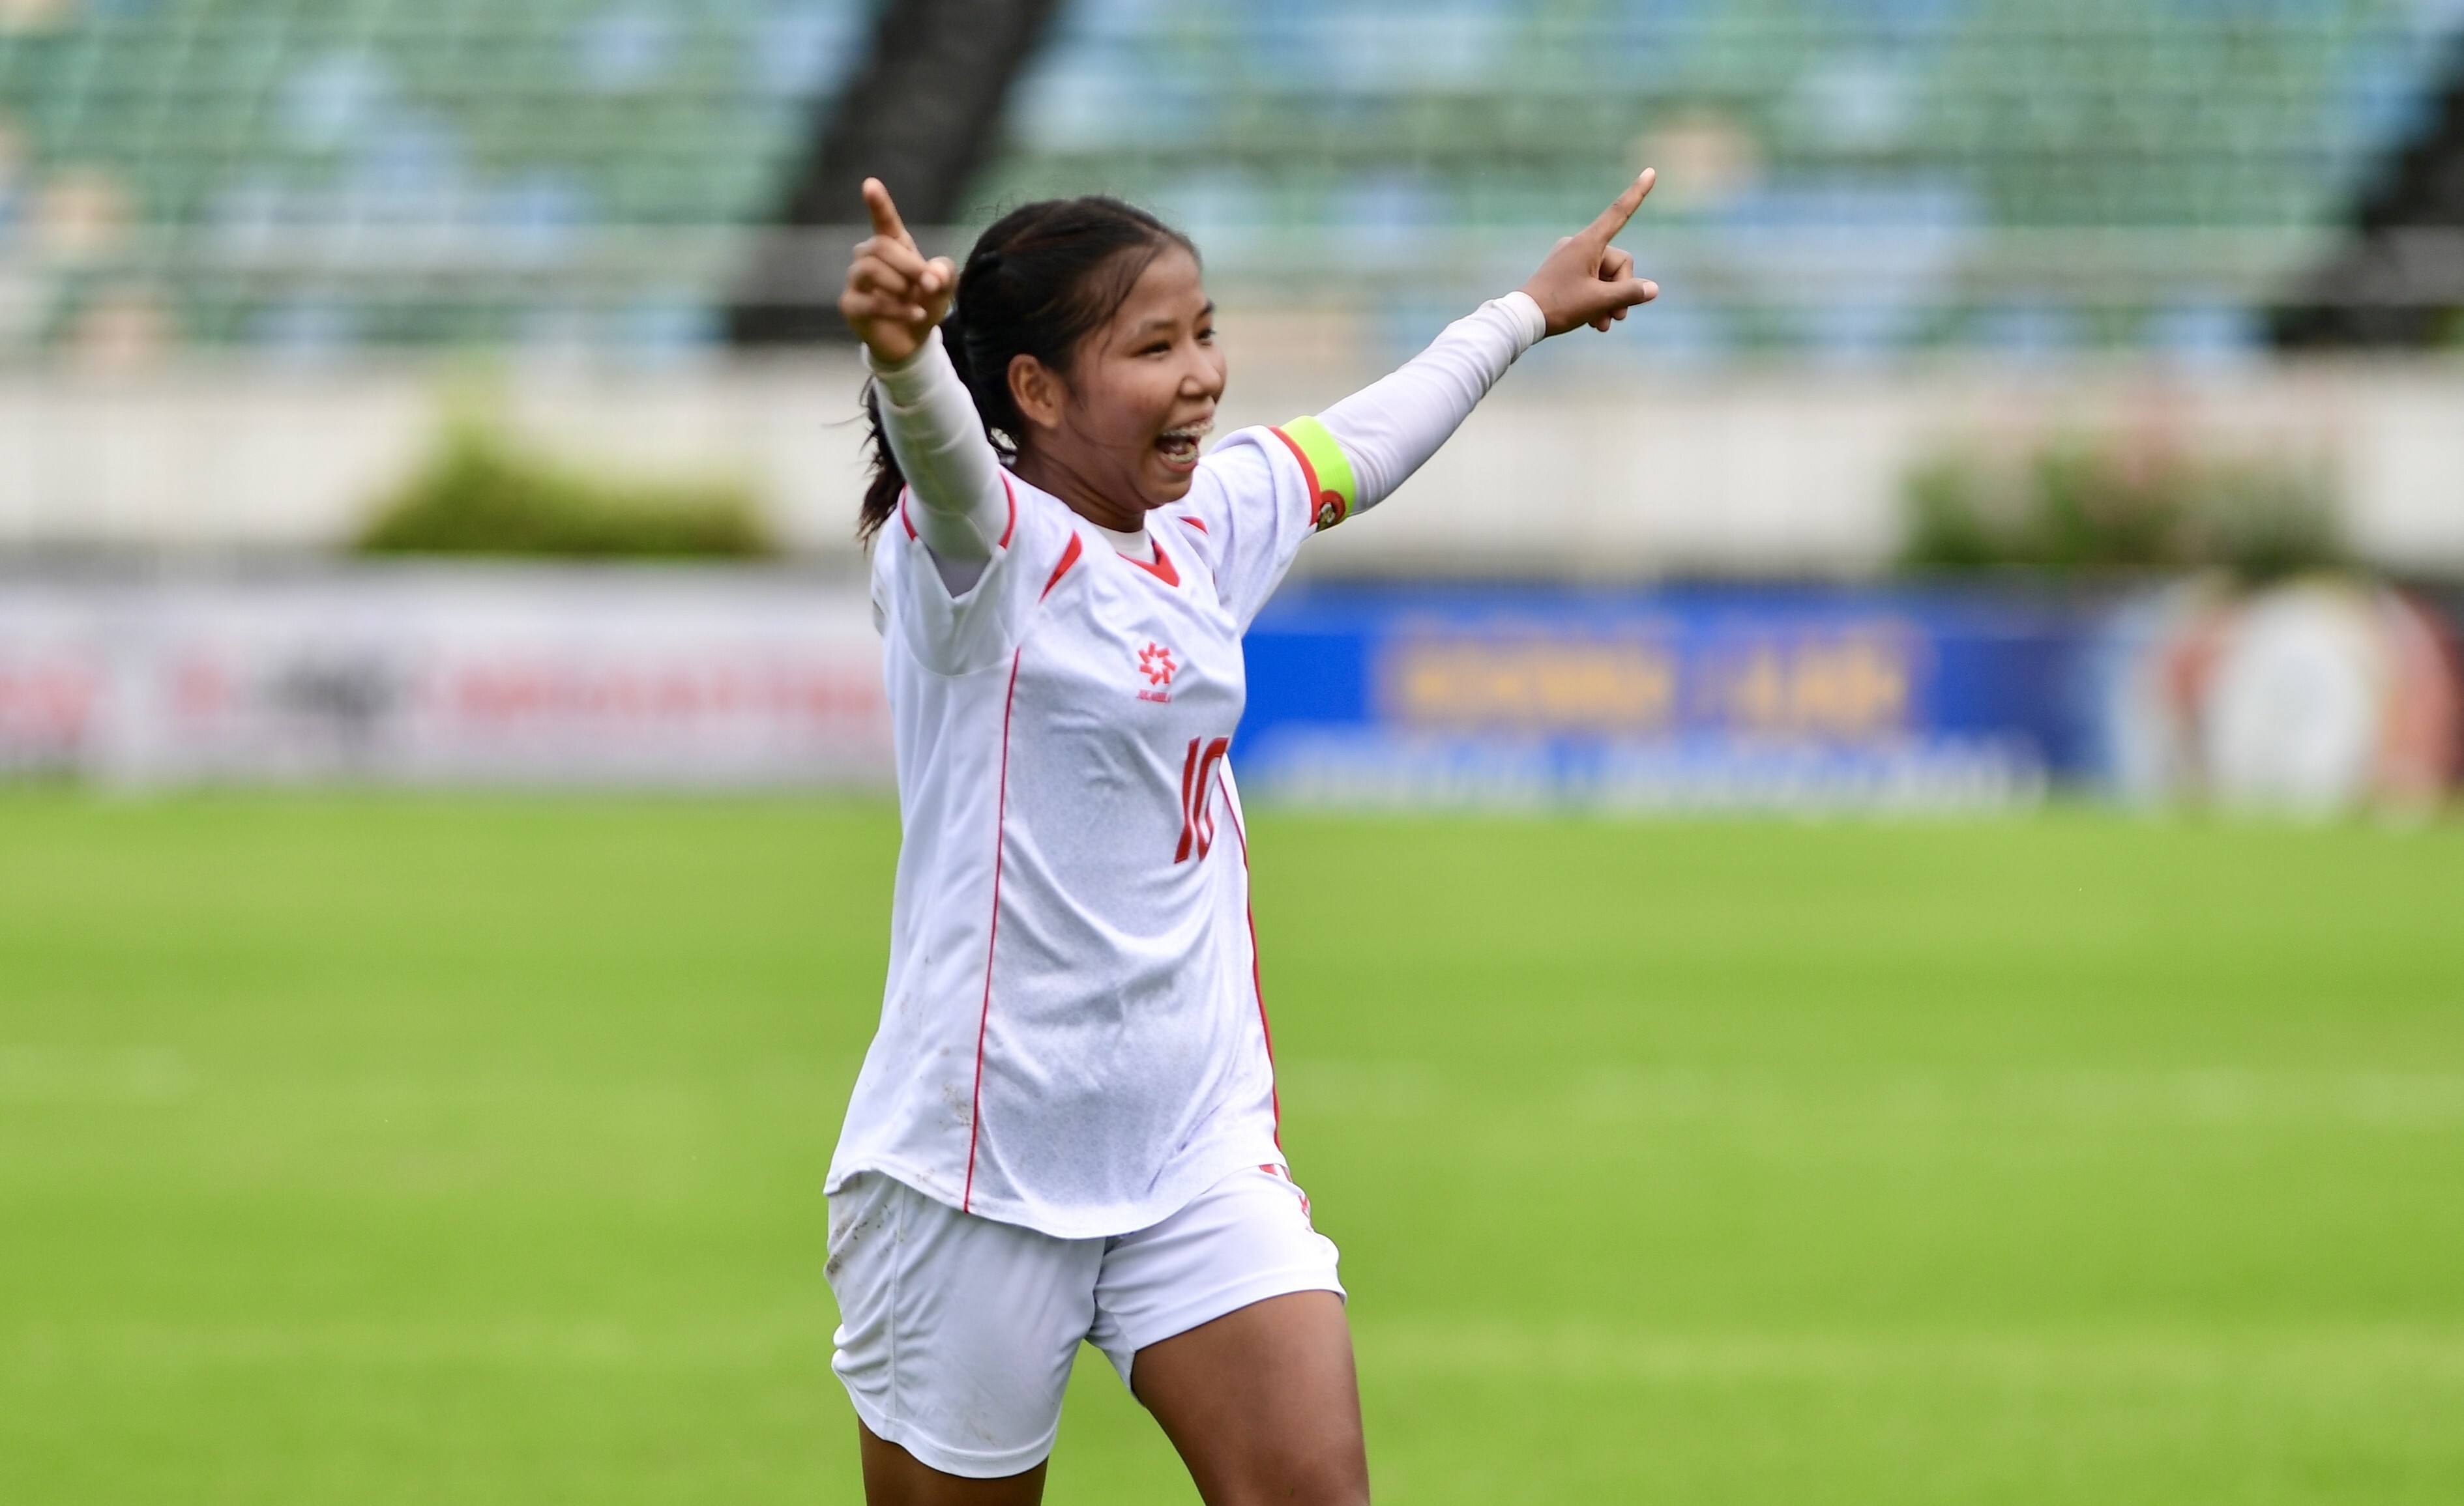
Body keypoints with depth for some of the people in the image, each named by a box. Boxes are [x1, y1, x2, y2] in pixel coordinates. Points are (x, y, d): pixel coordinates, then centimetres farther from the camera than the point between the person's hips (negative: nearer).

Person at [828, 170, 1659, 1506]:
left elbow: (1361, 445, 29)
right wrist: (898, 352, -61)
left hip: (1202, 1144, 6)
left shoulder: (1209, 521, 8)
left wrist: (1526, 312, 43)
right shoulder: (990, 543, -14)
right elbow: (943, 455, -38)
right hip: (984, 1165, -6)